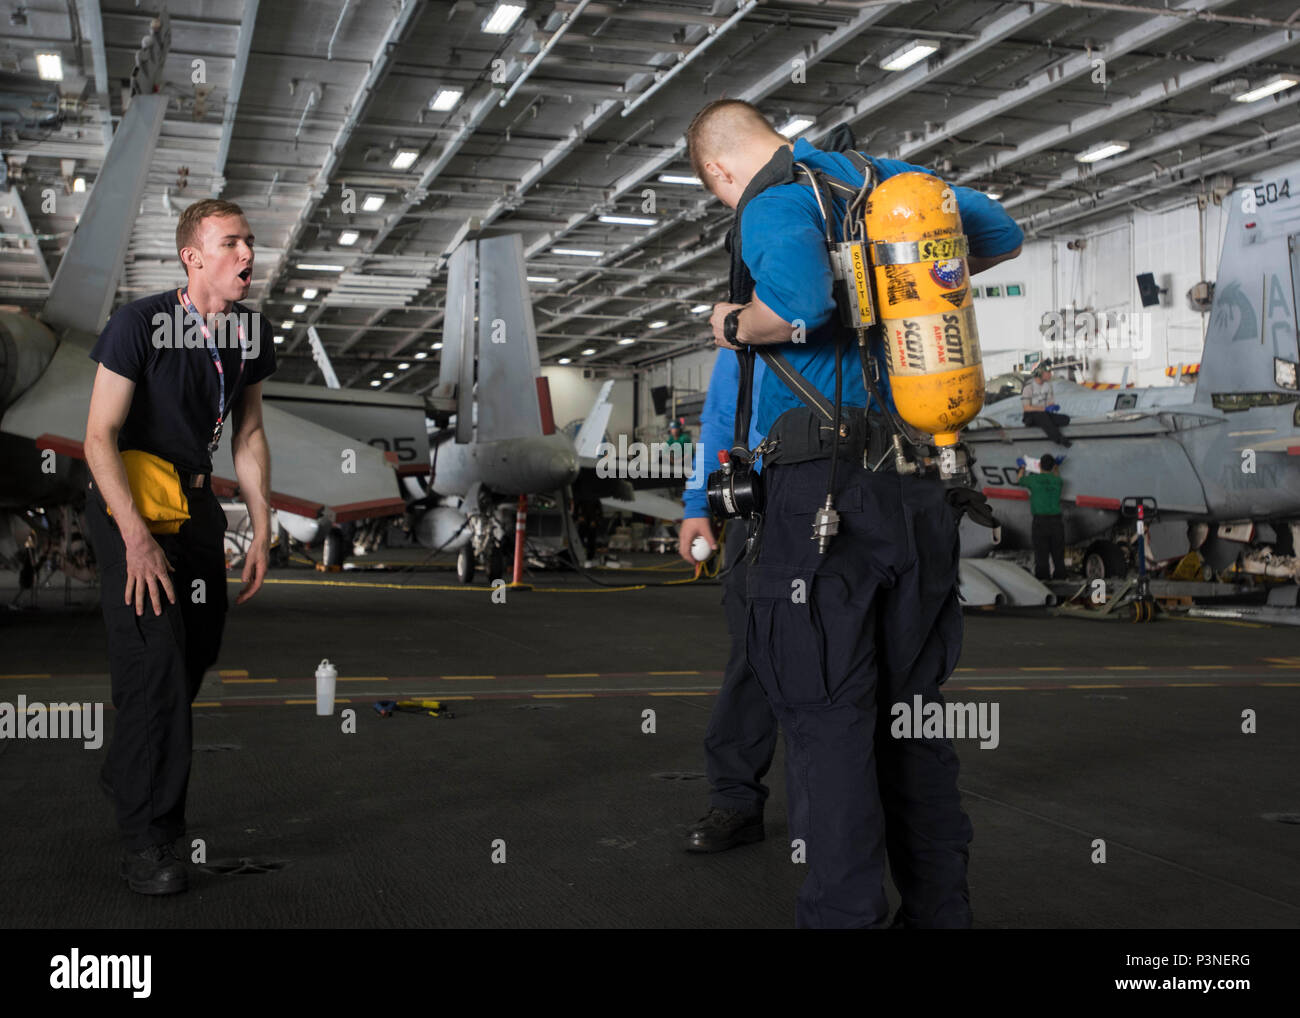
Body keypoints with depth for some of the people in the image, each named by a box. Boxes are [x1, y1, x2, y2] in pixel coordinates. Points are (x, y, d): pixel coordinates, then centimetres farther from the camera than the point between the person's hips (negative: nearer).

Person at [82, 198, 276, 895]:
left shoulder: (252, 333, 0)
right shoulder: (139, 325, -19)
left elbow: (249, 434, 9)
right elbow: (99, 437, -18)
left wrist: (262, 532, 5)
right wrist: (138, 540, -24)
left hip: (195, 499, 7)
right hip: (128, 500, -6)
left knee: (199, 651, 11)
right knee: (155, 658, -14)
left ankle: (126, 778, 36)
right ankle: (144, 836, -3)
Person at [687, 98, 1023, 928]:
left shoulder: (777, 199, -5)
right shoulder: (883, 174, 17)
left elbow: (798, 299, -27)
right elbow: (1002, 235, 27)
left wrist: (735, 323, -7)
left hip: (828, 485, -7)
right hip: (921, 482, 7)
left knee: (828, 719, -3)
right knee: (913, 709, 15)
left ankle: (845, 913, -1)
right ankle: (939, 908, 23)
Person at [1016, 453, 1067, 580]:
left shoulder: (1033, 479, 1)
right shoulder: (1057, 481, 8)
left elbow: (1019, 480, 24)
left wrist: (1022, 467, 42)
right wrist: (1057, 466, 52)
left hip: (1040, 523, -2)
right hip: (1056, 523, 2)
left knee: (1041, 560, -3)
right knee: (1058, 559, 7)